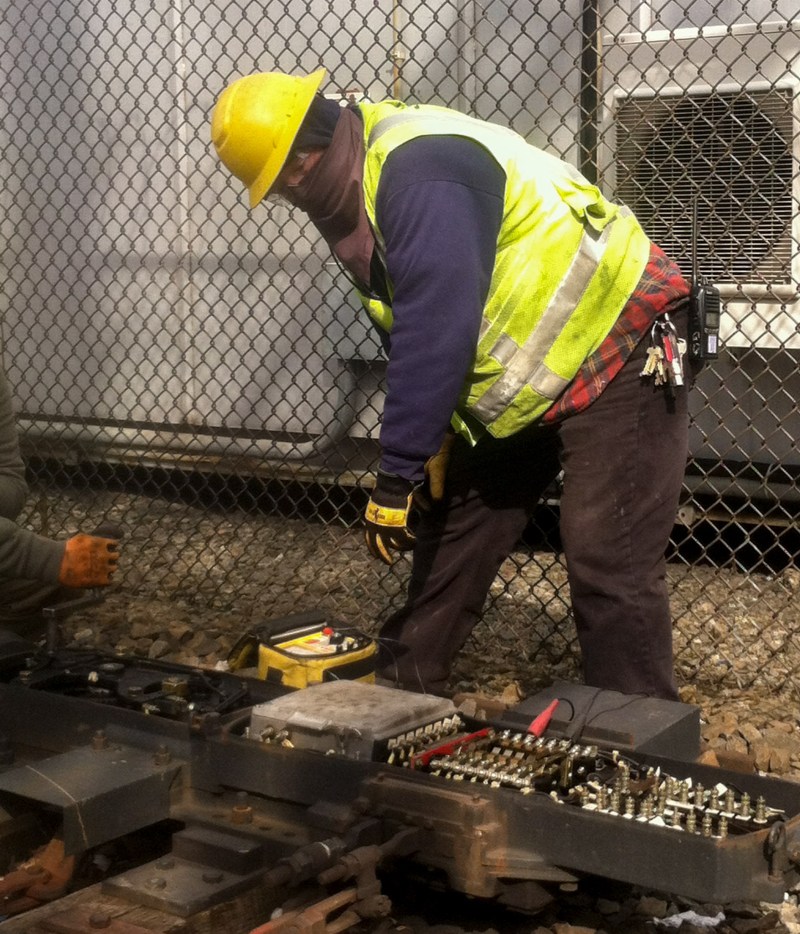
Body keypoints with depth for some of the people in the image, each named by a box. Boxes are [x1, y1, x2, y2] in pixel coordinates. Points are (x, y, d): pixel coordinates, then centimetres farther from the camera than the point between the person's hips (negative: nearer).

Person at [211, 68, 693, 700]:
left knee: (608, 565, -12)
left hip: (619, 359, -10)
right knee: (454, 527, 14)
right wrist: (429, 439, 6)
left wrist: (396, 476, -24)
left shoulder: (419, 172, -27)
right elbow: (412, 332, 11)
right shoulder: (365, 184, 5)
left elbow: (435, 334, -30)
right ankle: (401, 690, 27)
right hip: (523, 380, 10)